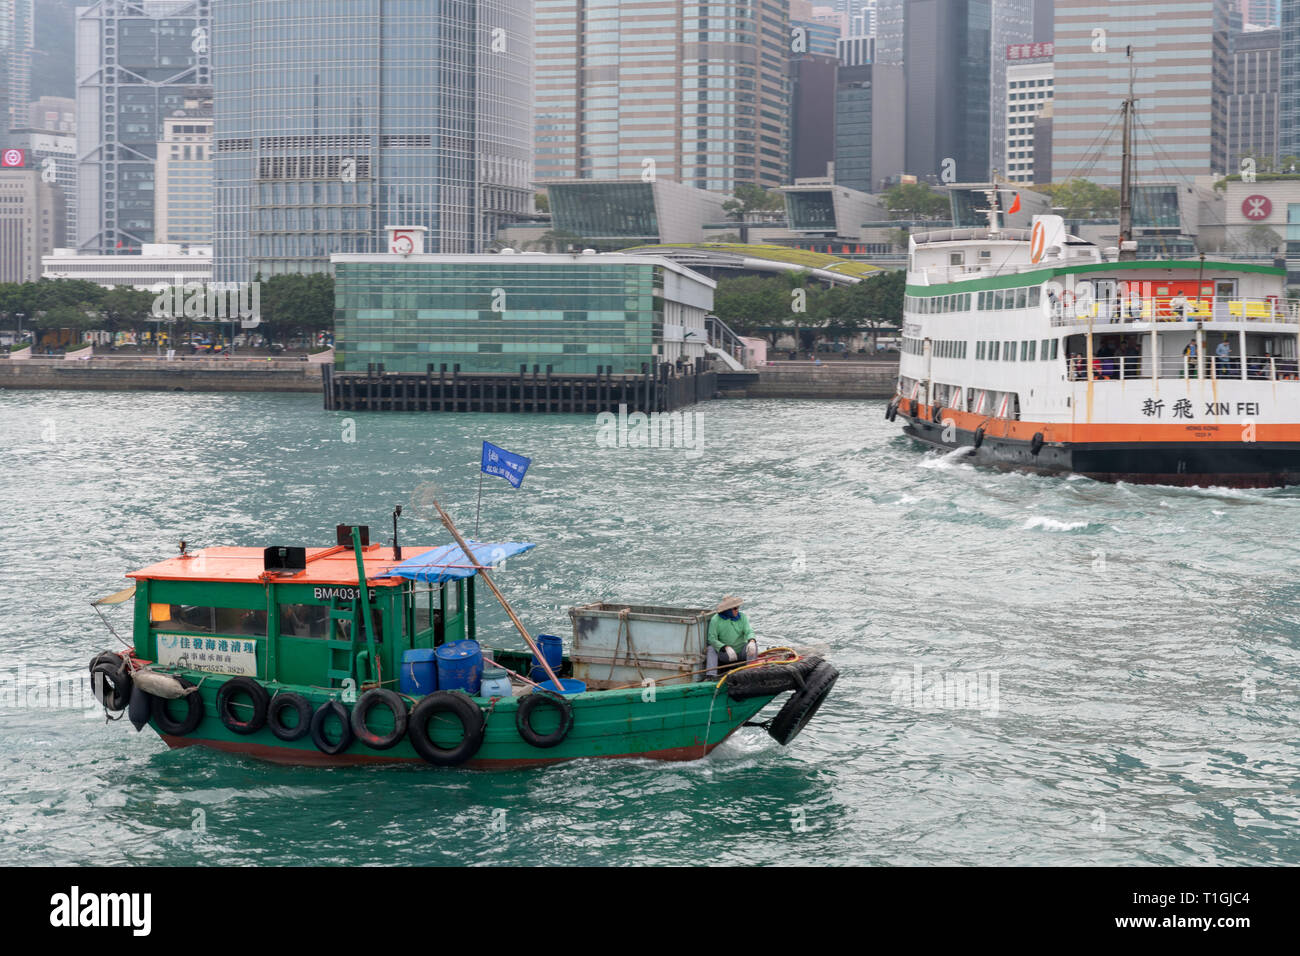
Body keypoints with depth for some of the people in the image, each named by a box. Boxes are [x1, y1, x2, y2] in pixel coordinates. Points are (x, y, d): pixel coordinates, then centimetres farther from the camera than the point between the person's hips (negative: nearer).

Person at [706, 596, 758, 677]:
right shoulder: (715, 620, -10)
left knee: (754, 643, -22)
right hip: (725, 655, -2)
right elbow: (712, 639, -16)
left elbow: (749, 631, -10)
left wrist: (752, 641, -36)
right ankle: (711, 675, -39)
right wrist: (726, 648, -31)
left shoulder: (742, 617, 0)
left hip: (741, 652, 2)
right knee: (711, 648, -27)